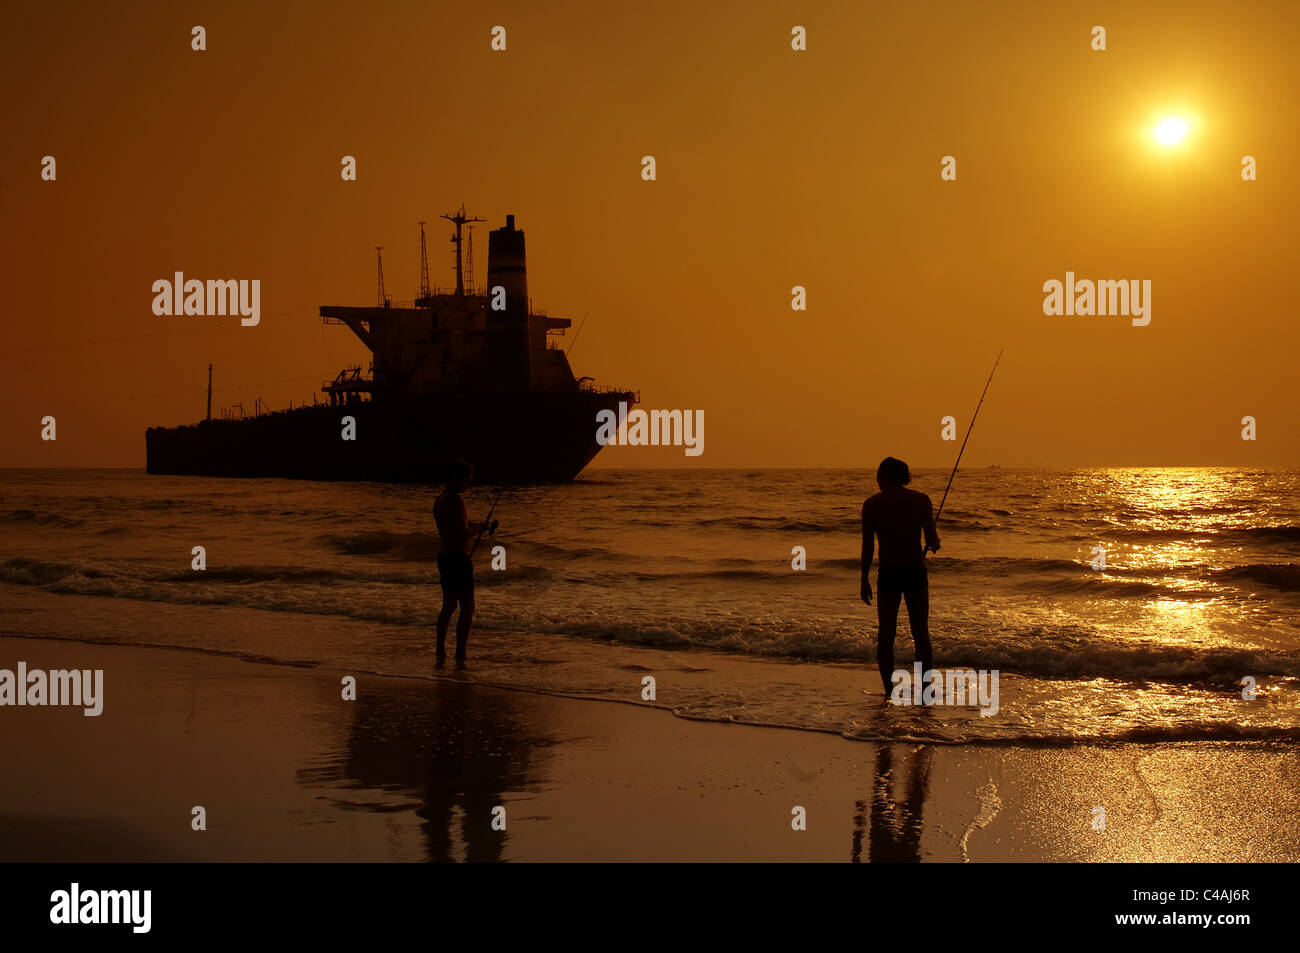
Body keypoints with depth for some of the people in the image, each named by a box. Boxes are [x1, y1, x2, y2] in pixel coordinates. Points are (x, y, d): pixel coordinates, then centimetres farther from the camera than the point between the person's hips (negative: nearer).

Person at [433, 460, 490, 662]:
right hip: (458, 559, -10)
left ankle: (440, 650, 25)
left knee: (449, 606, 20)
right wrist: (478, 529, -3)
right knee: (467, 609, -3)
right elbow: (463, 535, -22)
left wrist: (474, 526, 12)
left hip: (443, 557, 10)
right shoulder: (455, 501, -18)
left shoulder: (439, 500, 12)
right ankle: (460, 654, -5)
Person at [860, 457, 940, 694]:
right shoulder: (921, 500, -1)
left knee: (886, 634, 10)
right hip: (916, 571, 0)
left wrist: (864, 580, 5)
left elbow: (868, 546, -2)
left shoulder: (872, 505, -1)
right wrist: (934, 544, 18)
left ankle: (888, 689, 7)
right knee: (921, 633, 11)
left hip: (888, 574, 0)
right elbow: (932, 540, -6)